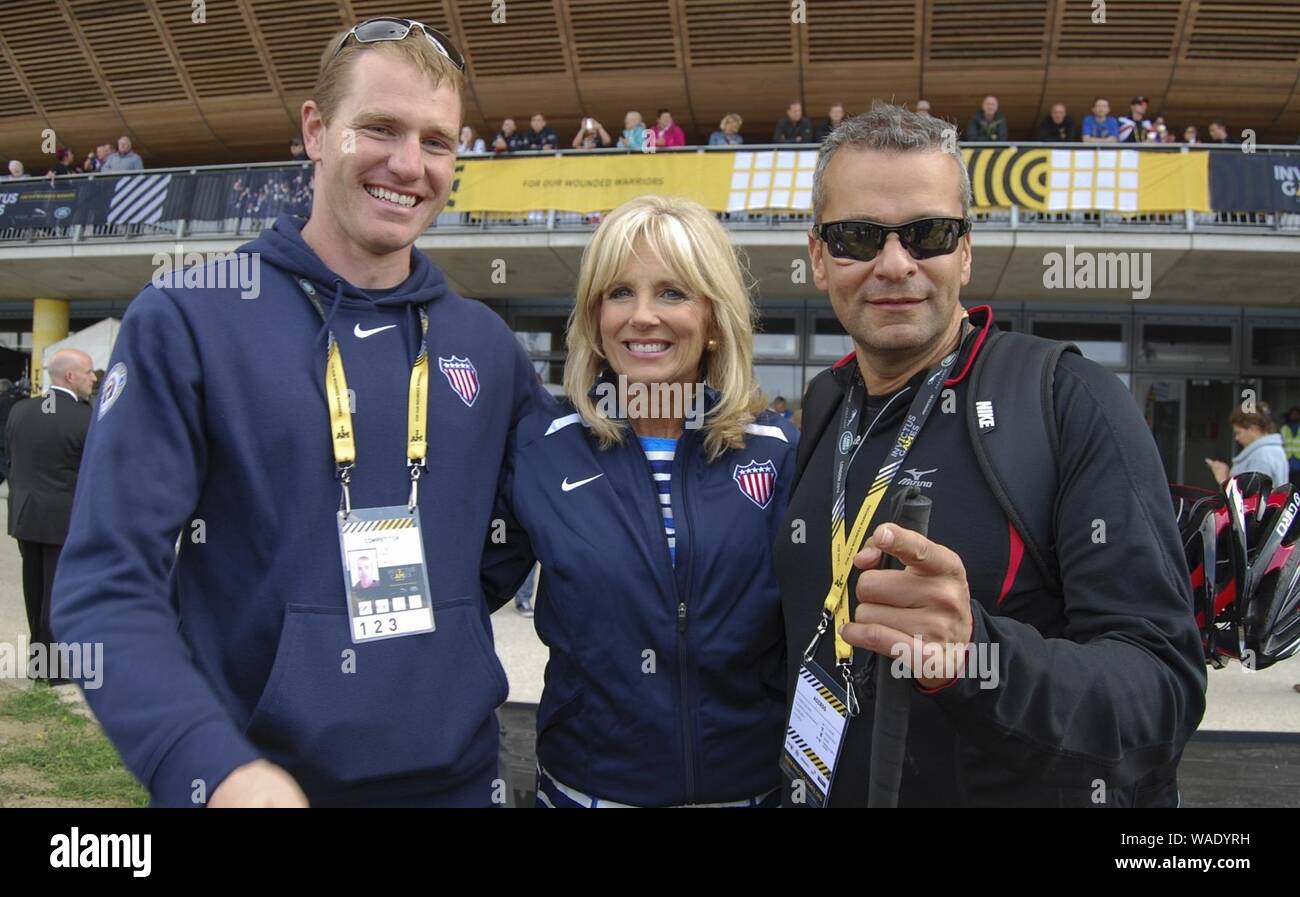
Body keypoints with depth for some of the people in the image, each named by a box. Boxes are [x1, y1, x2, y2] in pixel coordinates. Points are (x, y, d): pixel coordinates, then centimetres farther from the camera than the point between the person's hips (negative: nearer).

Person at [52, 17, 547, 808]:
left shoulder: (488, 347, 3)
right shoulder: (186, 319, -8)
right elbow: (108, 581, -13)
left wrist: (440, 612, 1)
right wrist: (213, 767, -26)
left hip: (454, 774, 4)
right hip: (258, 778, -3)